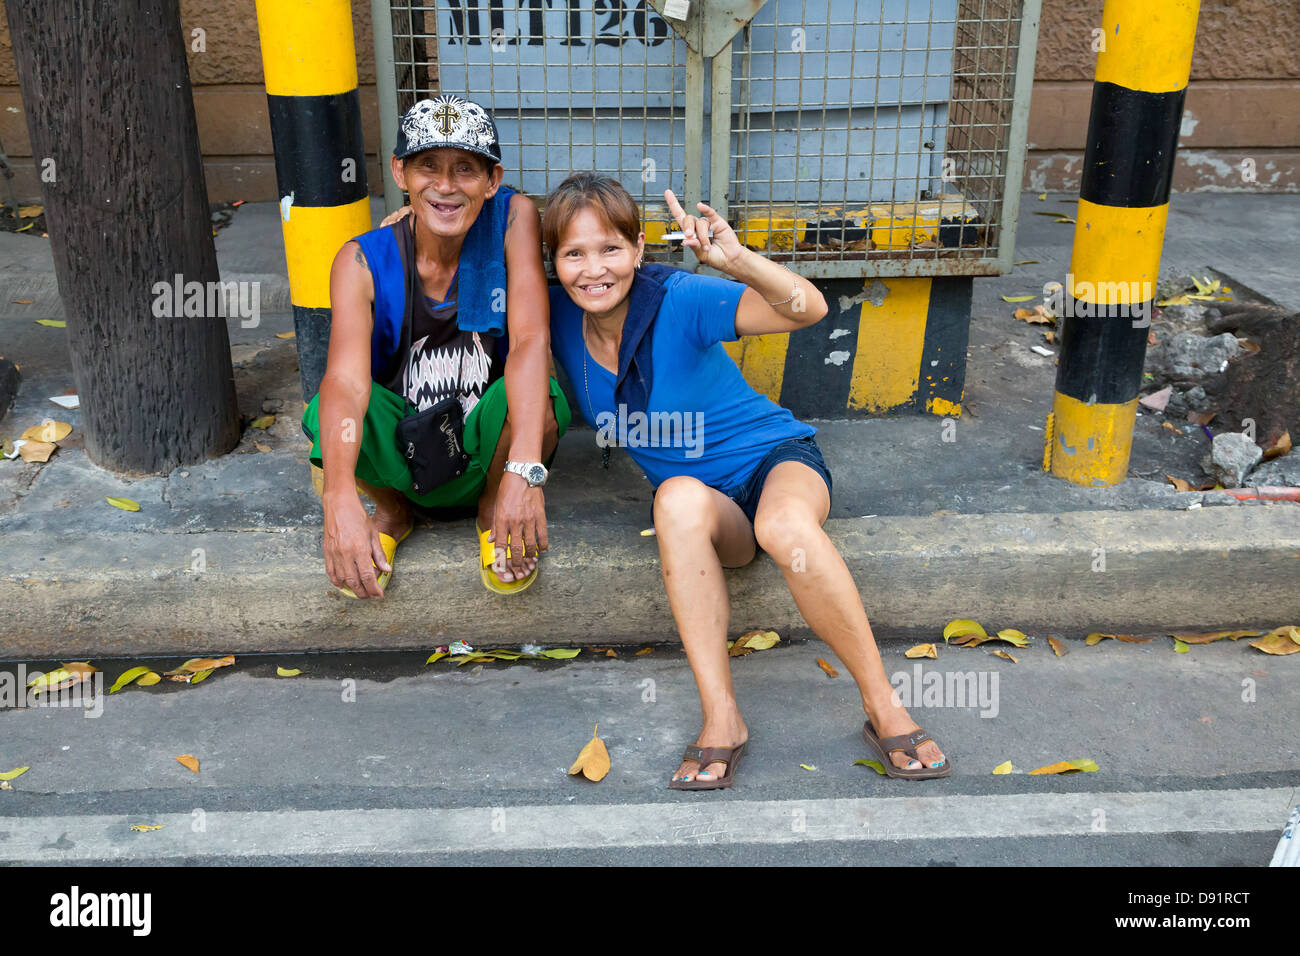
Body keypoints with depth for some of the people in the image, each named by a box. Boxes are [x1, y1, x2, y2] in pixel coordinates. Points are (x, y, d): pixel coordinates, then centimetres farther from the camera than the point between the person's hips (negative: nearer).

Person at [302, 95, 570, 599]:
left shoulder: (513, 218, -16)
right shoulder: (363, 262, -16)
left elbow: (531, 340, -28)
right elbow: (346, 378, -31)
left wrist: (524, 471, -43)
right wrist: (340, 501, -49)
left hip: (487, 452, 0)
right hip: (401, 457, 1)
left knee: (538, 402, -33)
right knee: (328, 417, -31)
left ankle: (494, 508, 1)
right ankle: (391, 510, 4)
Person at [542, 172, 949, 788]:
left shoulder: (679, 300, -18)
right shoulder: (560, 316, -5)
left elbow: (808, 309, -26)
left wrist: (735, 260, -42)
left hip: (775, 458, -3)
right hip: (701, 493, 3)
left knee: (785, 525, -38)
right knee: (679, 499, -36)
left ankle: (884, 708, -22)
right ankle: (720, 718, -33)